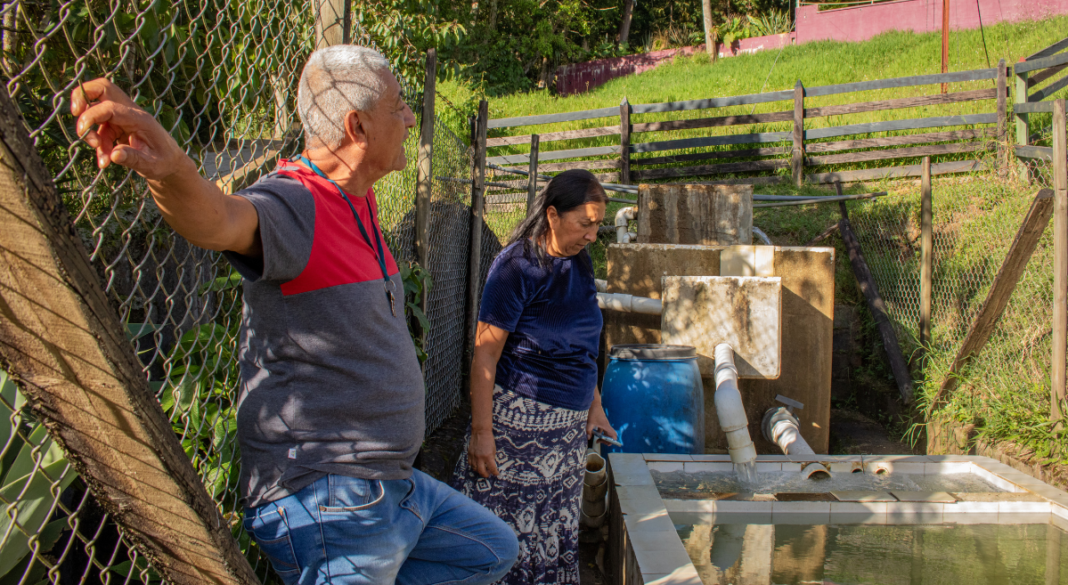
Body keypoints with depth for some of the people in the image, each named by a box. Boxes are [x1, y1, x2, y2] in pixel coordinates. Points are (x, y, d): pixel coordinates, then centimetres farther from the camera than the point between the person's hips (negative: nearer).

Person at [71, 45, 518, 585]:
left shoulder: (357, 201, 7)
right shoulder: (293, 204, -23)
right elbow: (219, 219, -46)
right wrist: (168, 167, -63)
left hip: (390, 486, 10)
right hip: (326, 504, -9)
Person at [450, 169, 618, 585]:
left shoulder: (580, 263, 9)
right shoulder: (517, 265, -13)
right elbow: (485, 354, -14)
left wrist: (594, 404, 19)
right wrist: (481, 431, -17)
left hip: (569, 424, 7)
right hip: (519, 418, -7)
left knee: (556, 534, 11)